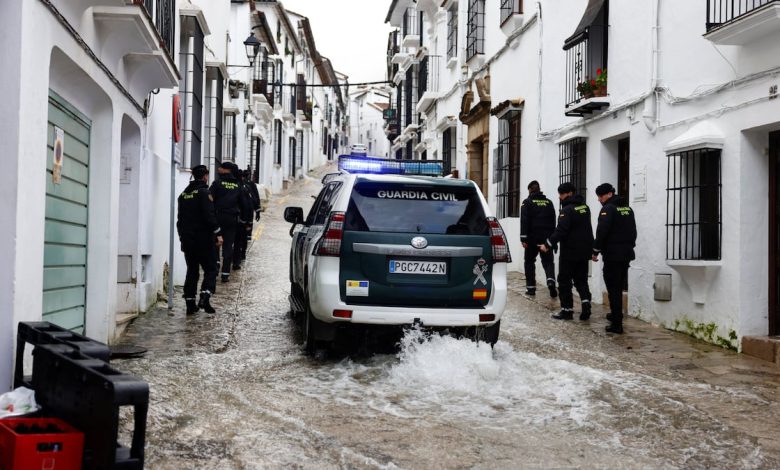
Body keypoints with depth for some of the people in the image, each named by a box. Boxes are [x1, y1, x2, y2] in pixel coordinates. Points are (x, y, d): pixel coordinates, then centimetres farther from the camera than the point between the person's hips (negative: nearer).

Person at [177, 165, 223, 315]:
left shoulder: (183, 194, 13)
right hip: (204, 239, -7)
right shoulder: (204, 193, -11)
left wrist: (182, 236, 26)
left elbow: (180, 218, 19)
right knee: (210, 269, 0)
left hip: (187, 239, 7)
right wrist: (218, 233, -13)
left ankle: (190, 303, 9)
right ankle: (205, 297, -18)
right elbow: (210, 216, -18)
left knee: (192, 271, 11)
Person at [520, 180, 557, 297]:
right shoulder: (549, 202, 11)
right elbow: (553, 221, 12)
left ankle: (531, 287, 9)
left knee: (530, 262, 10)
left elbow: (524, 221, -10)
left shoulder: (527, 203, -2)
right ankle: (551, 281, -21)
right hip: (546, 237, 3)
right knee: (548, 261, 5)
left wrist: (524, 239, -11)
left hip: (532, 237, -3)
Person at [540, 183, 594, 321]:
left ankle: (567, 309, 6)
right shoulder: (584, 207, 9)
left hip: (569, 252, -7)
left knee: (564, 281, 4)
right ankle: (586, 303, -3)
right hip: (584, 251, 7)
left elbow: (561, 231, -24)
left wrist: (548, 244, -19)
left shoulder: (567, 210, -17)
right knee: (581, 279, 15)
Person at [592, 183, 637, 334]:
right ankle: (616, 315, 30)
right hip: (626, 253, 8)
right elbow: (633, 231, 20)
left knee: (613, 288, -5)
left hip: (612, 254, -8)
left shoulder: (608, 209, -12)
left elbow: (602, 232, -18)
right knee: (619, 287, 19)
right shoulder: (628, 209, 14)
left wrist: (596, 250, -10)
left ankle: (617, 323, -6)